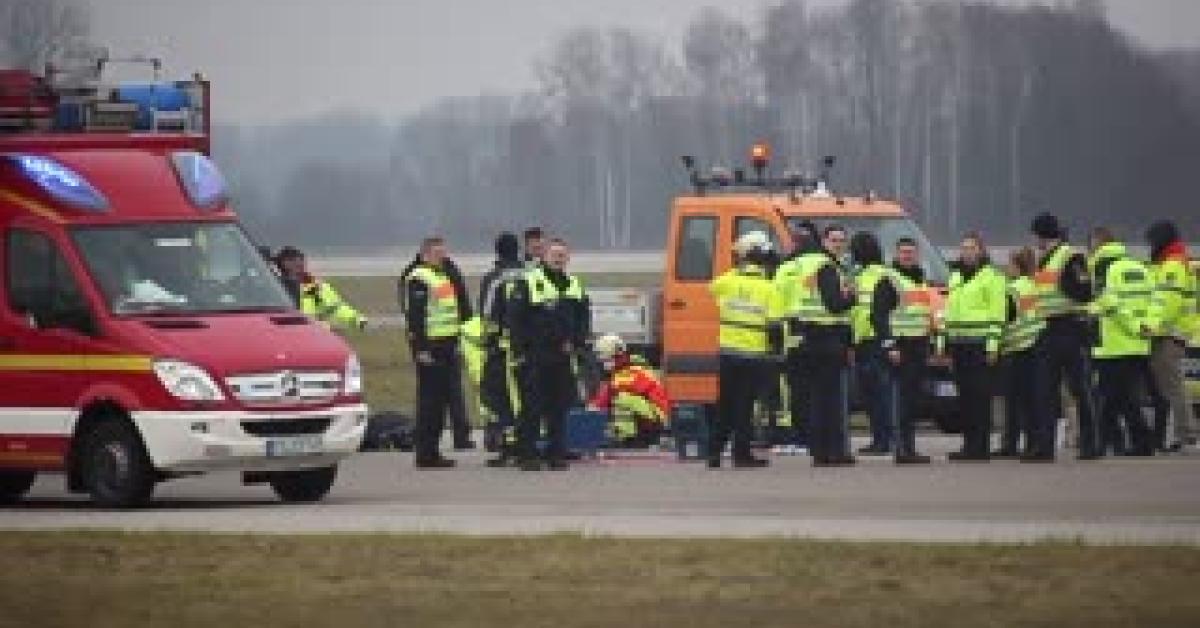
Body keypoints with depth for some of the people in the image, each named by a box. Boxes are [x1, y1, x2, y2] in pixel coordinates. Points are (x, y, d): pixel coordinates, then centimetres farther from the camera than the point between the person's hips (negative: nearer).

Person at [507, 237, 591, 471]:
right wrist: (521, 350, -11)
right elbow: (515, 318, -6)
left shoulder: (574, 285, 14)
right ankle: (528, 456, -3)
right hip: (534, 356, -5)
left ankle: (557, 454, 11)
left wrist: (576, 342, 4)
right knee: (531, 408, -5)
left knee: (559, 408, 6)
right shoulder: (528, 283, -3)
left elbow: (583, 317, 20)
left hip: (563, 355, 5)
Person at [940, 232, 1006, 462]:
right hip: (958, 344, 7)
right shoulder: (955, 277, 22)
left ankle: (981, 446, -9)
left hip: (979, 344, -7)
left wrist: (993, 344, -15)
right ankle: (969, 444, 9)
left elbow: (997, 313, -8)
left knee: (980, 397, -9)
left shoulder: (991, 276, -1)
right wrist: (942, 342, 19)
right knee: (964, 397, 5)